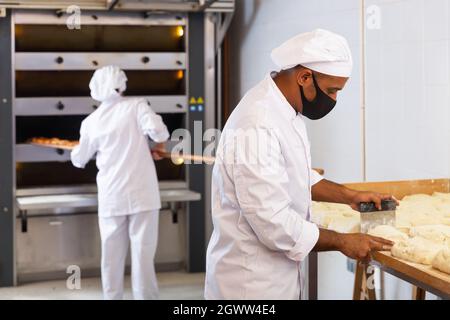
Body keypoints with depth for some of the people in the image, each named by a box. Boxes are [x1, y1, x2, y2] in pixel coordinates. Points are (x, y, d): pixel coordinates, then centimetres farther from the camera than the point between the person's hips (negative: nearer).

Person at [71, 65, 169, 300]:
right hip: (141, 193, -2)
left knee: (112, 255, 10)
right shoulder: (135, 106, -2)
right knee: (142, 254, 0)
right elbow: (156, 129, -20)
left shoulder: (91, 122, 6)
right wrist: (160, 144, 1)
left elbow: (79, 160, 17)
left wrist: (76, 152, 39)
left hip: (111, 197, 3)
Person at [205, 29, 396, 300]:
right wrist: (342, 242, -16)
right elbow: (274, 224, -27)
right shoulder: (257, 127, -28)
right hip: (252, 283, -9)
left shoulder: (286, 110, 4)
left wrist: (349, 196, 10)